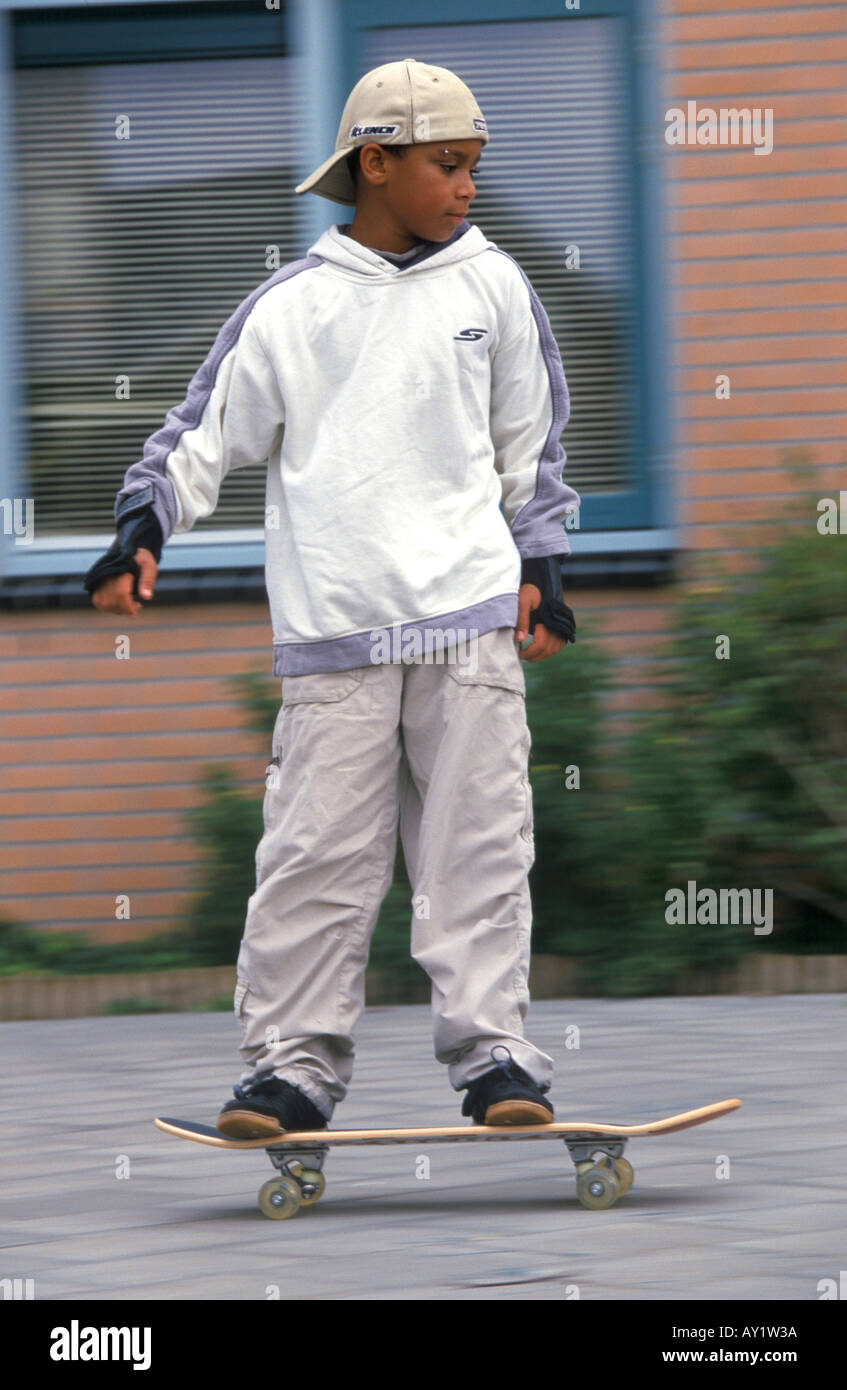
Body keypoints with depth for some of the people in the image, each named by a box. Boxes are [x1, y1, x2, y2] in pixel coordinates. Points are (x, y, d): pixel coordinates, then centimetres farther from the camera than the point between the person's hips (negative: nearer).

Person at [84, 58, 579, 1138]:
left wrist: (539, 568, 13)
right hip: (332, 627, -1)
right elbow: (205, 435, 6)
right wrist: (140, 533, -6)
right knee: (317, 850, -3)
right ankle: (293, 1060, 4)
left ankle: (490, 1050, 2)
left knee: (479, 839, -3)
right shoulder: (291, 308, 2)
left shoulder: (491, 287, 9)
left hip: (470, 613, 1)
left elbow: (531, 440, 17)